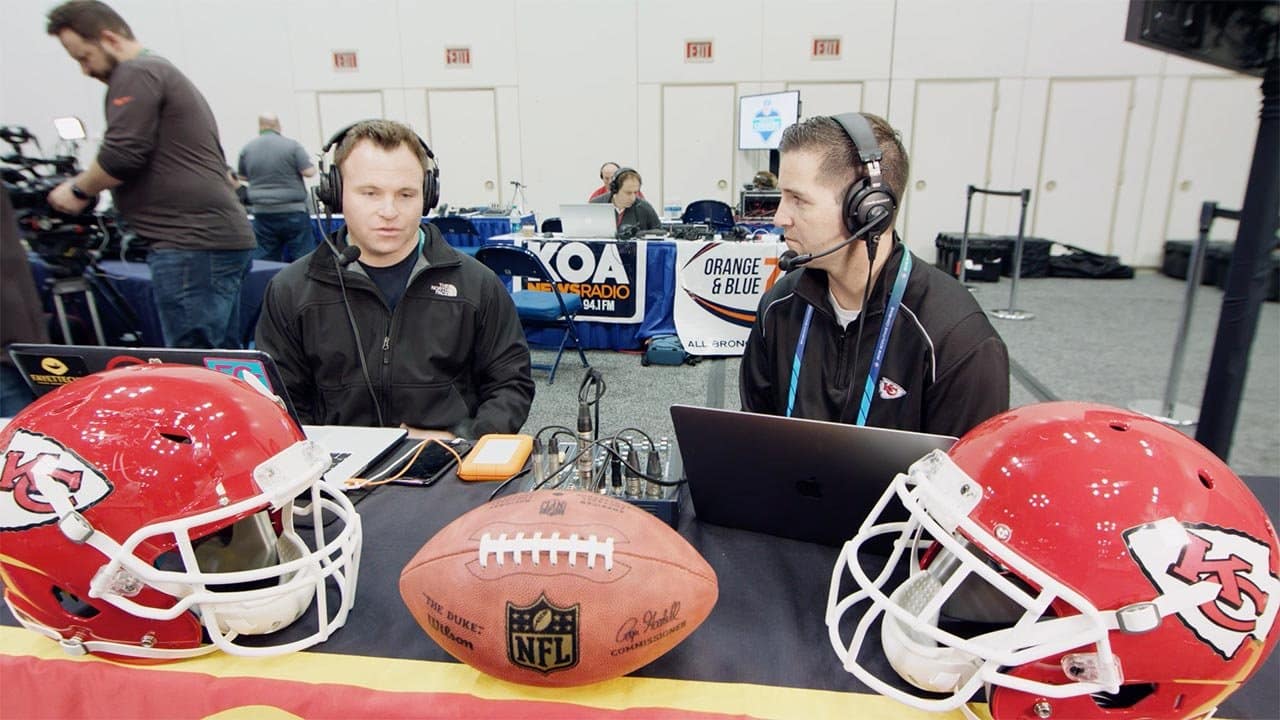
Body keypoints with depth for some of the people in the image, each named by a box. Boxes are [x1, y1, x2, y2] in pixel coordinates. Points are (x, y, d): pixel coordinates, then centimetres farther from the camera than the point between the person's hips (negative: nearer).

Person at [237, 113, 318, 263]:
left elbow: (242, 176, 17)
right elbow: (309, 172, -10)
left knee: (264, 260, 8)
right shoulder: (291, 145, -7)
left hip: (262, 213, 4)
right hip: (292, 212, -3)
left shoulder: (247, 148, 6)